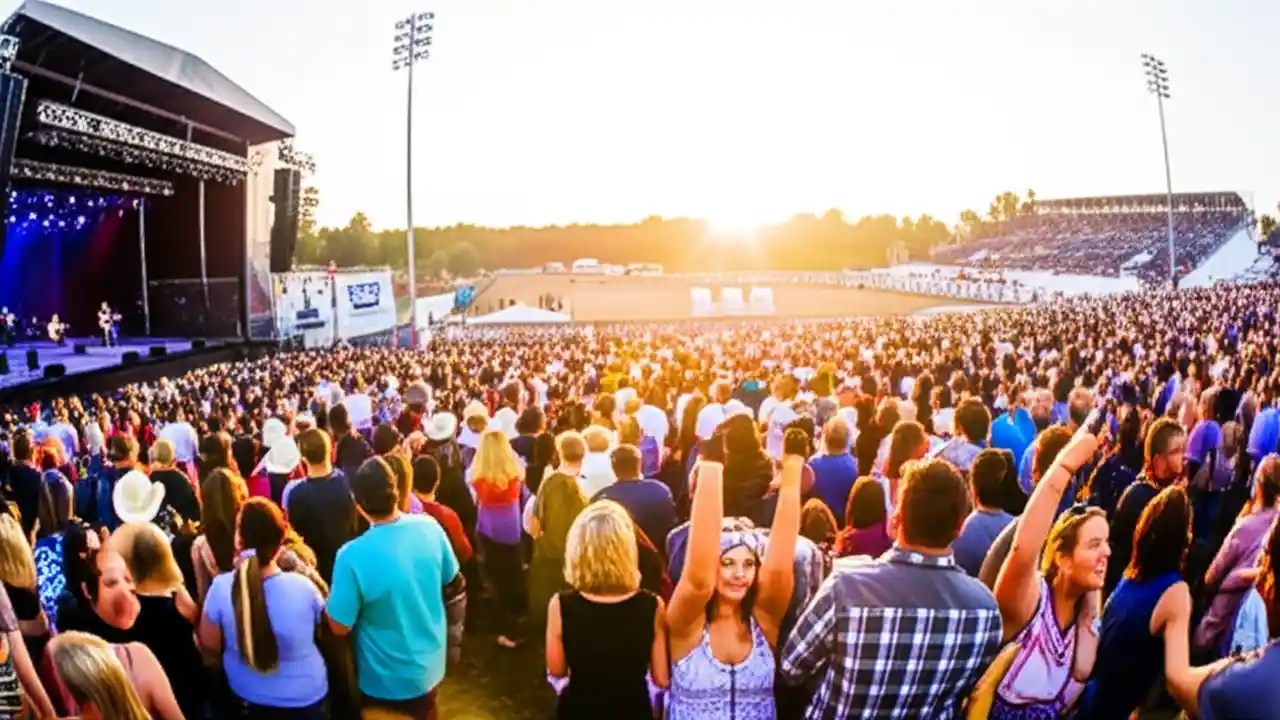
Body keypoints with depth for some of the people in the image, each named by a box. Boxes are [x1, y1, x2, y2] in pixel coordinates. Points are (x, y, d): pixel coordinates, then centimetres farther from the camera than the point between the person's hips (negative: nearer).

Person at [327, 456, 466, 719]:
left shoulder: (352, 556, -30)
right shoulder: (430, 527, -17)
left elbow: (340, 626, -18)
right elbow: (450, 580, -1)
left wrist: (332, 598, -1)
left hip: (386, 678, -3)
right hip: (430, 664, 3)